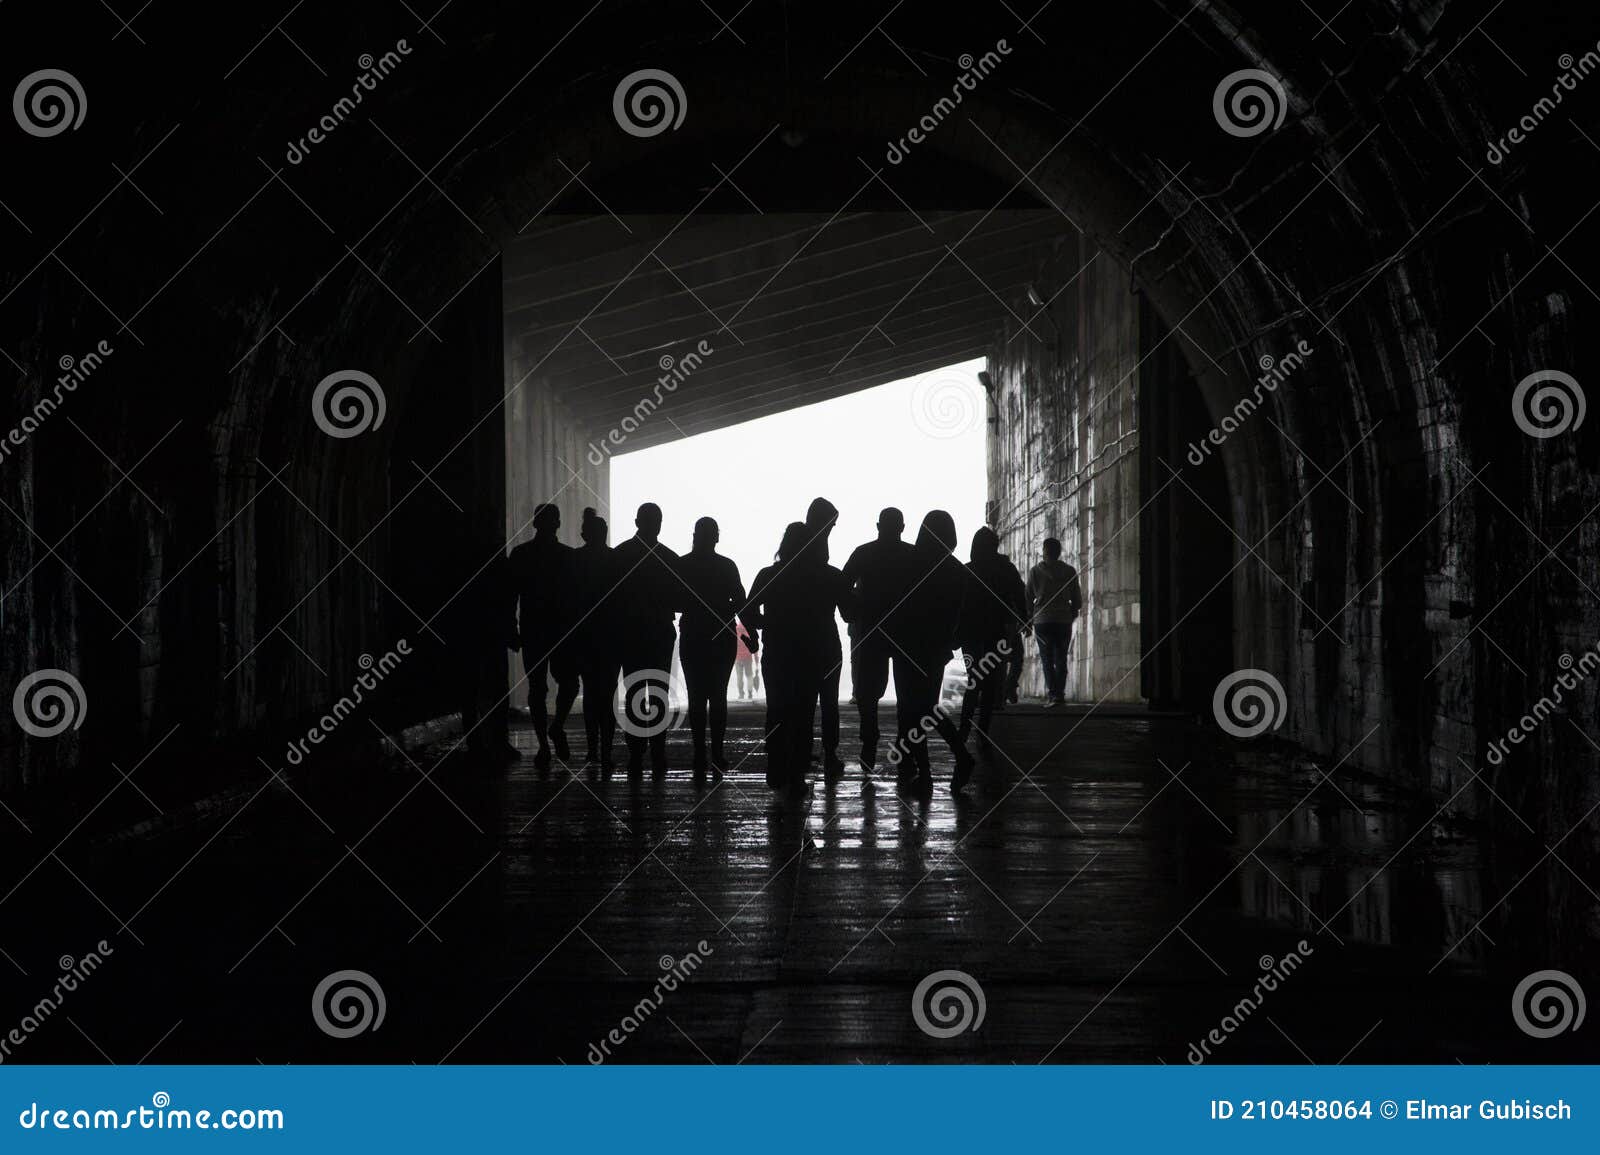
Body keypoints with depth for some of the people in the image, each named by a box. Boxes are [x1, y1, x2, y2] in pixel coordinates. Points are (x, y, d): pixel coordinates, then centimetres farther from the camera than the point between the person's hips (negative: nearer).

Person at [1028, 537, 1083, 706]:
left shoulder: (1035, 571, 0)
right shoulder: (1069, 571, 4)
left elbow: (1028, 598, 4)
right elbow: (1077, 600, 7)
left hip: (1042, 620, -2)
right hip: (1064, 620, 2)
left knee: (1047, 660, 0)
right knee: (1061, 659, 9)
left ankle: (1053, 694, -13)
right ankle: (1059, 694, 4)